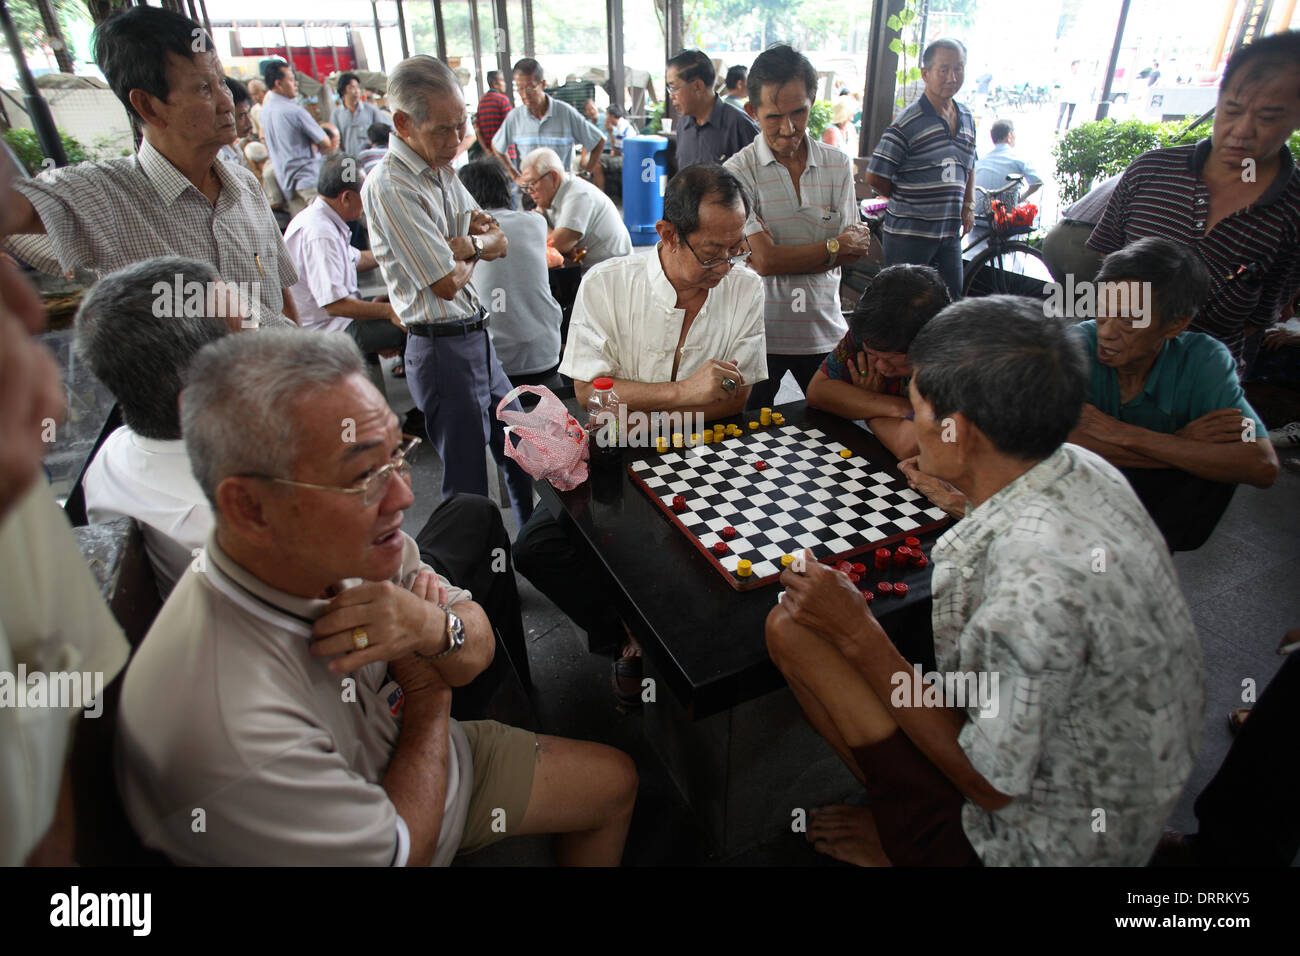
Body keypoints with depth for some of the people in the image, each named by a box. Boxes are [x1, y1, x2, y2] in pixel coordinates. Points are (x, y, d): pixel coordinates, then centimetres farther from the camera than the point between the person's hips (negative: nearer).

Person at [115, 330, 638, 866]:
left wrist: (435, 627, -29)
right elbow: (397, 853, -23)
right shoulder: (230, 728, -39)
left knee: (615, 781, 14)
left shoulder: (346, 545, -20)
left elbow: (477, 654, -7)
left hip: (428, 761, 5)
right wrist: (428, 692, -14)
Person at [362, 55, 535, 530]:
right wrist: (470, 250, 1)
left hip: (477, 335, 10)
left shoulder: (442, 169, 11)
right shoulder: (390, 187, -18)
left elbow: (498, 241, 11)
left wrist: (468, 244, -11)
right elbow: (447, 282, -20)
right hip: (443, 350, -9)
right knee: (467, 487, 0)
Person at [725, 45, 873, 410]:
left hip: (824, 332, 3)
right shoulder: (739, 171, -8)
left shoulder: (838, 165, 5)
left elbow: (854, 250, -2)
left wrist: (785, 256, -14)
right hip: (759, 334, -3)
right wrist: (834, 246, -5)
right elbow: (765, 260, -16)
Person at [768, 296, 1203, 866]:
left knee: (790, 625, -12)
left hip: (1047, 842, -8)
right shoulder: (1083, 469, -10)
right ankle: (896, 824, 16)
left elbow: (991, 784, -24)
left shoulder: (1032, 582, -37)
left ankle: (905, 842, 9)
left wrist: (859, 634, -22)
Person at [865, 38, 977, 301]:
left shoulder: (967, 117, 13)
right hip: (908, 233, -7)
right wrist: (906, 200, 3)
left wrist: (969, 204, 13)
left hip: (950, 233, 7)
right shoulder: (909, 122, -10)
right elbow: (875, 176, -11)